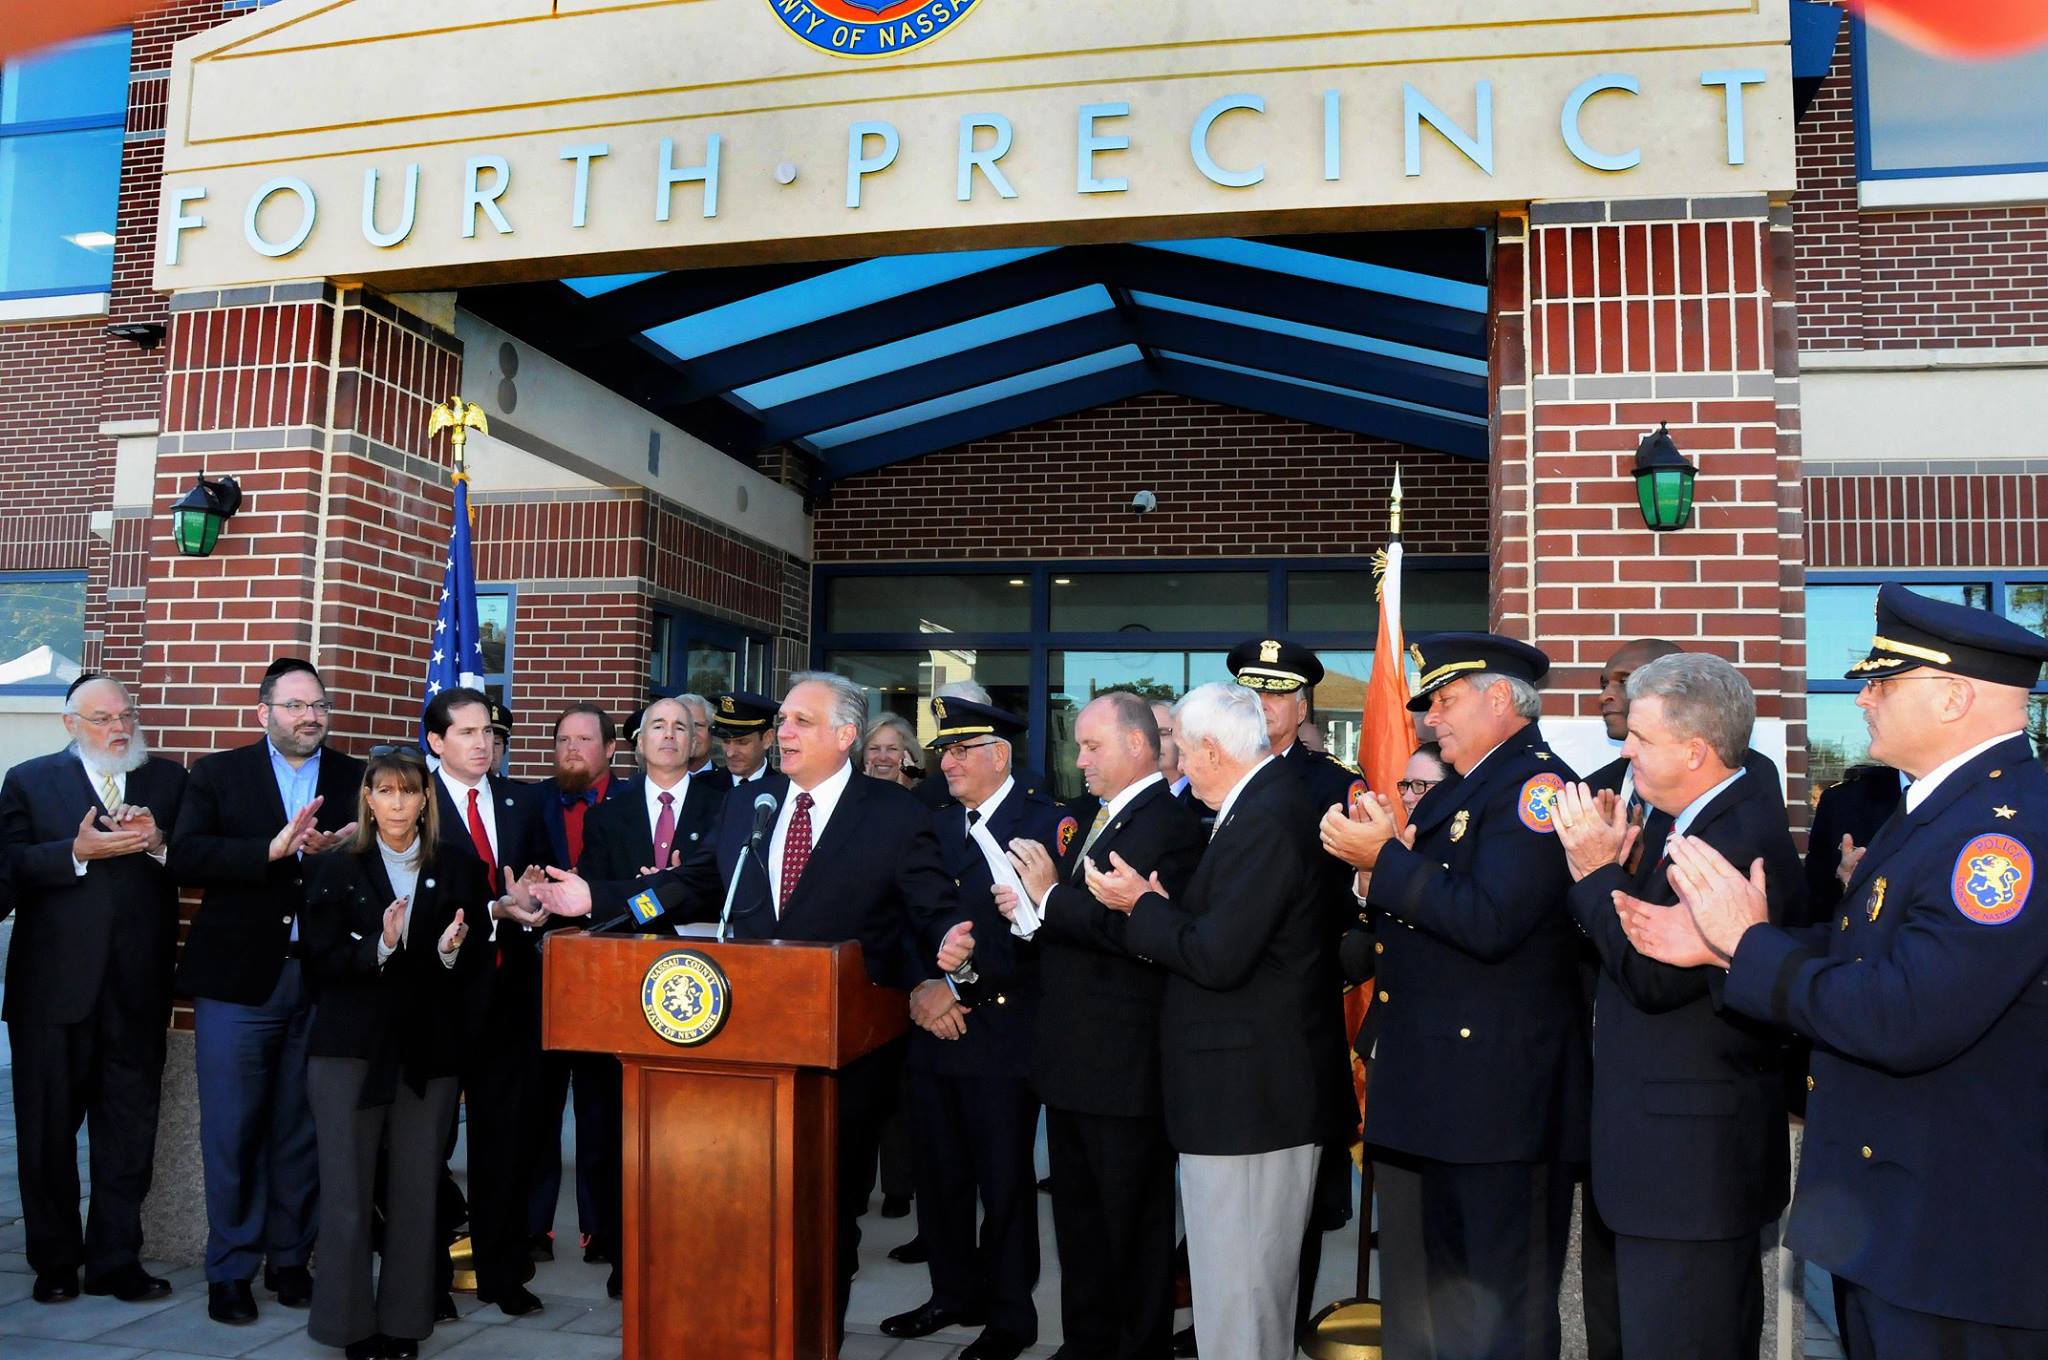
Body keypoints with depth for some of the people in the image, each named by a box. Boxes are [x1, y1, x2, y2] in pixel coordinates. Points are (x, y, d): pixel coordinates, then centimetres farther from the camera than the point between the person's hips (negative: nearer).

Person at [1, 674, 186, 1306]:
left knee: (129, 1129, 7)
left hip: (139, 986, 1)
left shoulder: (169, 780, 8)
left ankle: (116, 1260, 18)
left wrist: (158, 843, -17)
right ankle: (54, 1261, 25)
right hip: (53, 986, -1)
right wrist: (78, 851, -21)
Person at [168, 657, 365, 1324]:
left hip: (321, 980, 1)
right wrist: (274, 849, -20)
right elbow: (184, 858, -9)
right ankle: (231, 1269, 18)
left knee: (302, 1129, 10)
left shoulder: (355, 778, 8)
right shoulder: (218, 774, 4)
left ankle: (290, 1257, 24)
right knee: (232, 1130, 4)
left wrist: (343, 850, -19)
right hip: (238, 980, -1)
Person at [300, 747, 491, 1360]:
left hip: (429, 1050, 1)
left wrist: (452, 949, -15)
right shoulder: (334, 870, 3)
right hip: (351, 1049, -1)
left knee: (417, 1191, 4)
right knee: (348, 1193, 2)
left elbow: (478, 963, 6)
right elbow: (322, 965, -4)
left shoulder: (458, 871, 7)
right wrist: (380, 946, -21)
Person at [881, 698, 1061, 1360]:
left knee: (1005, 1181, 5)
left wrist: (964, 986, -16)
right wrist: (921, 987, -4)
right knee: (939, 1175, 15)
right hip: (935, 1030, 6)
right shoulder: (937, 827, 13)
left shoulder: (1044, 823, -9)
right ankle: (955, 1293, 33)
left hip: (1001, 1031, -6)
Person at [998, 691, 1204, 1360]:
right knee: (1077, 1219, 20)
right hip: (1072, 1062, 9)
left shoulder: (1168, 823, -16)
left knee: (1132, 1224, 6)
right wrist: (1029, 910, -7)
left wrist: (1049, 896, -21)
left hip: (1126, 1066, -9)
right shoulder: (1094, 820, 14)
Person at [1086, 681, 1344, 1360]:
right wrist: (1166, 907, 4)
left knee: (1234, 1294, 1)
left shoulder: (1263, 820, -21)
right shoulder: (1274, 801, 11)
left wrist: (1140, 906, -10)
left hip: (1246, 1096, -11)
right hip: (1270, 1083, 11)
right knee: (1263, 1281, 23)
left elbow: (1216, 958, -24)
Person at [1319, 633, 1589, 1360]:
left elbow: (1488, 923, -26)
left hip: (1494, 1097, -9)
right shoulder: (1452, 794, 16)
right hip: (1423, 1087, 9)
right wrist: (1379, 851, -4)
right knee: (1418, 1300, 20)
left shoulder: (1538, 785, -14)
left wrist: (1384, 858, -20)